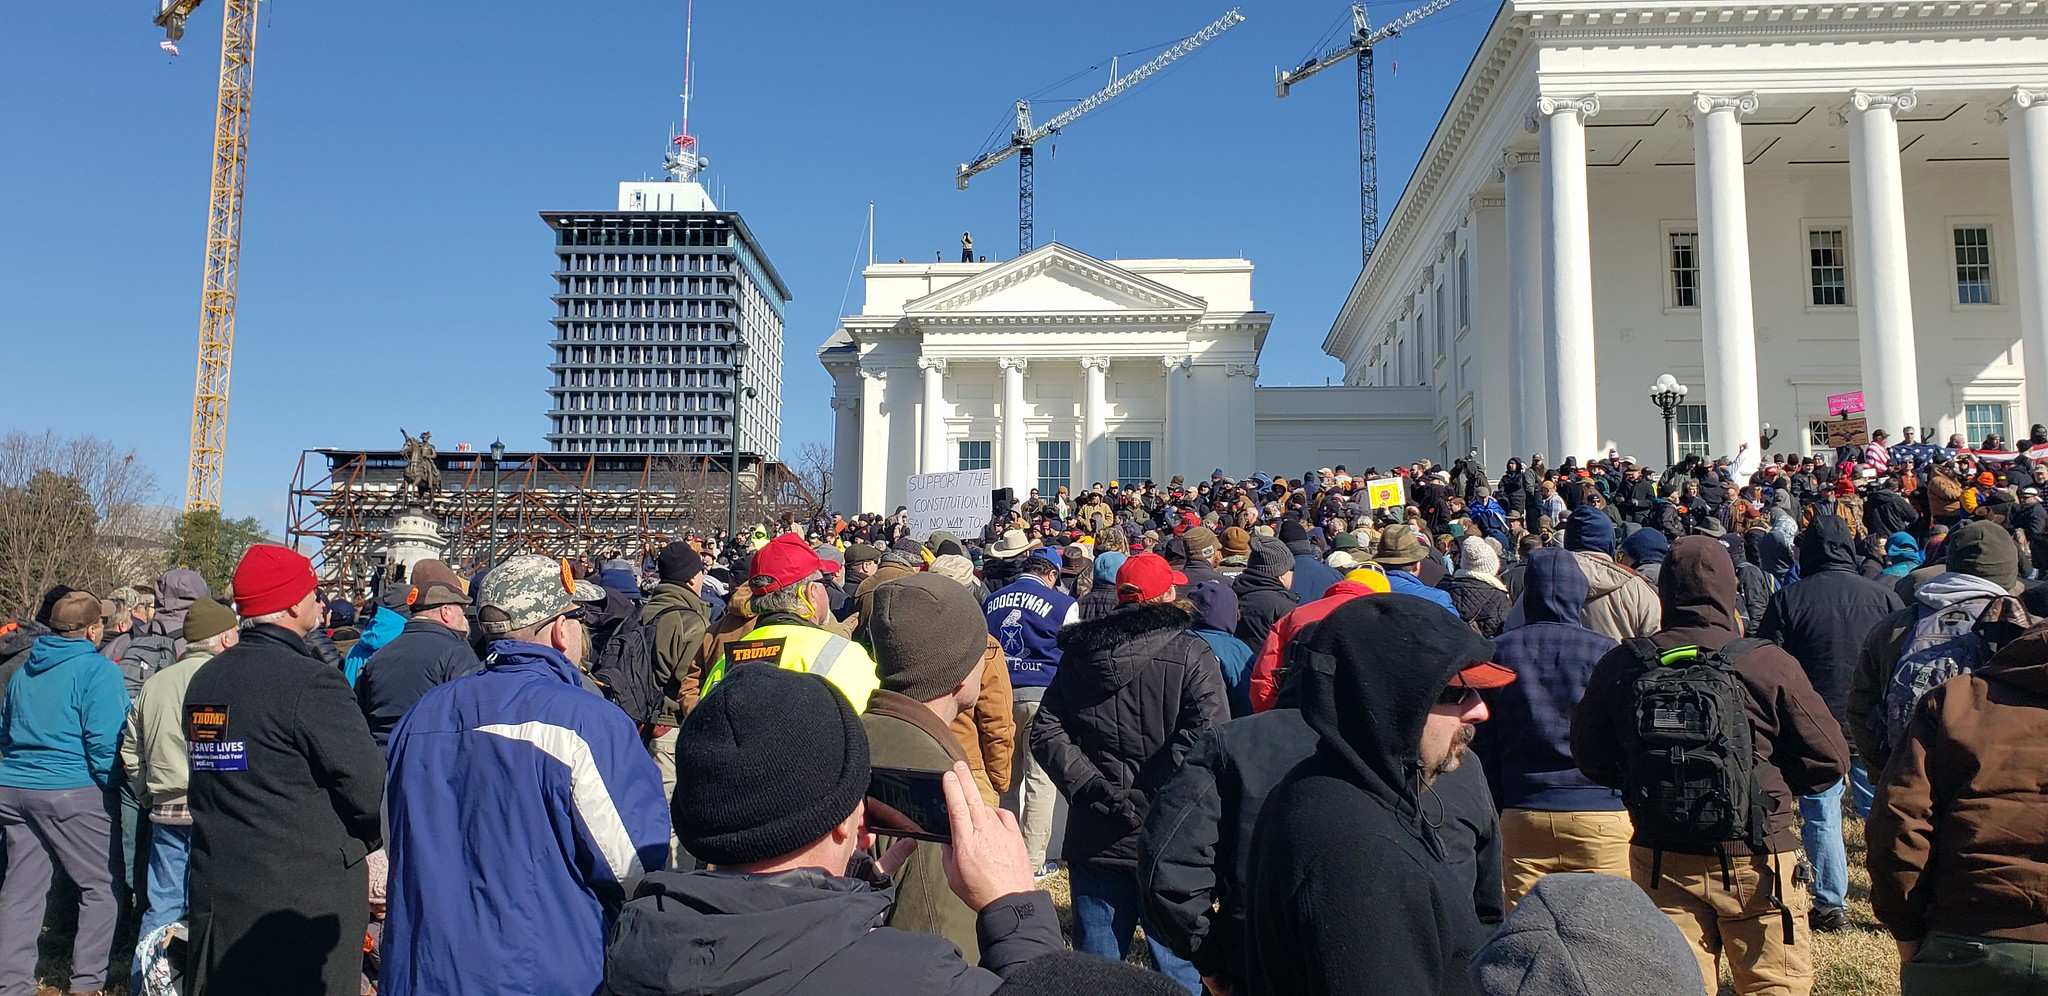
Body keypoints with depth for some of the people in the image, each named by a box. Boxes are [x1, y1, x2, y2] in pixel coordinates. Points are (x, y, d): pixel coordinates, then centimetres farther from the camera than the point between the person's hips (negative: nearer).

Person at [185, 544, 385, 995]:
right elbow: (370, 788, -19)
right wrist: (360, 839, 0)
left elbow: (211, 778, 15)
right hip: (307, 899, -8)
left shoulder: (204, 680, 7)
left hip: (217, 891, 8)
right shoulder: (311, 682, -18)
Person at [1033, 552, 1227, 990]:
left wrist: (1090, 786, -7)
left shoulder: (1080, 653, 6)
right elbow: (1209, 738, -19)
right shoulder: (1189, 653, -7)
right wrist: (1159, 797, -13)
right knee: (1178, 969, 8)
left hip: (1094, 837, 4)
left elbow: (1046, 732, -1)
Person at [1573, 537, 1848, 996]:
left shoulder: (1621, 666, -5)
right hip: (1755, 862, -2)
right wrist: (1775, 784, 11)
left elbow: (1589, 756, 5)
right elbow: (1829, 759, -6)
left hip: (1659, 866, 3)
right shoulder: (1768, 665, -13)